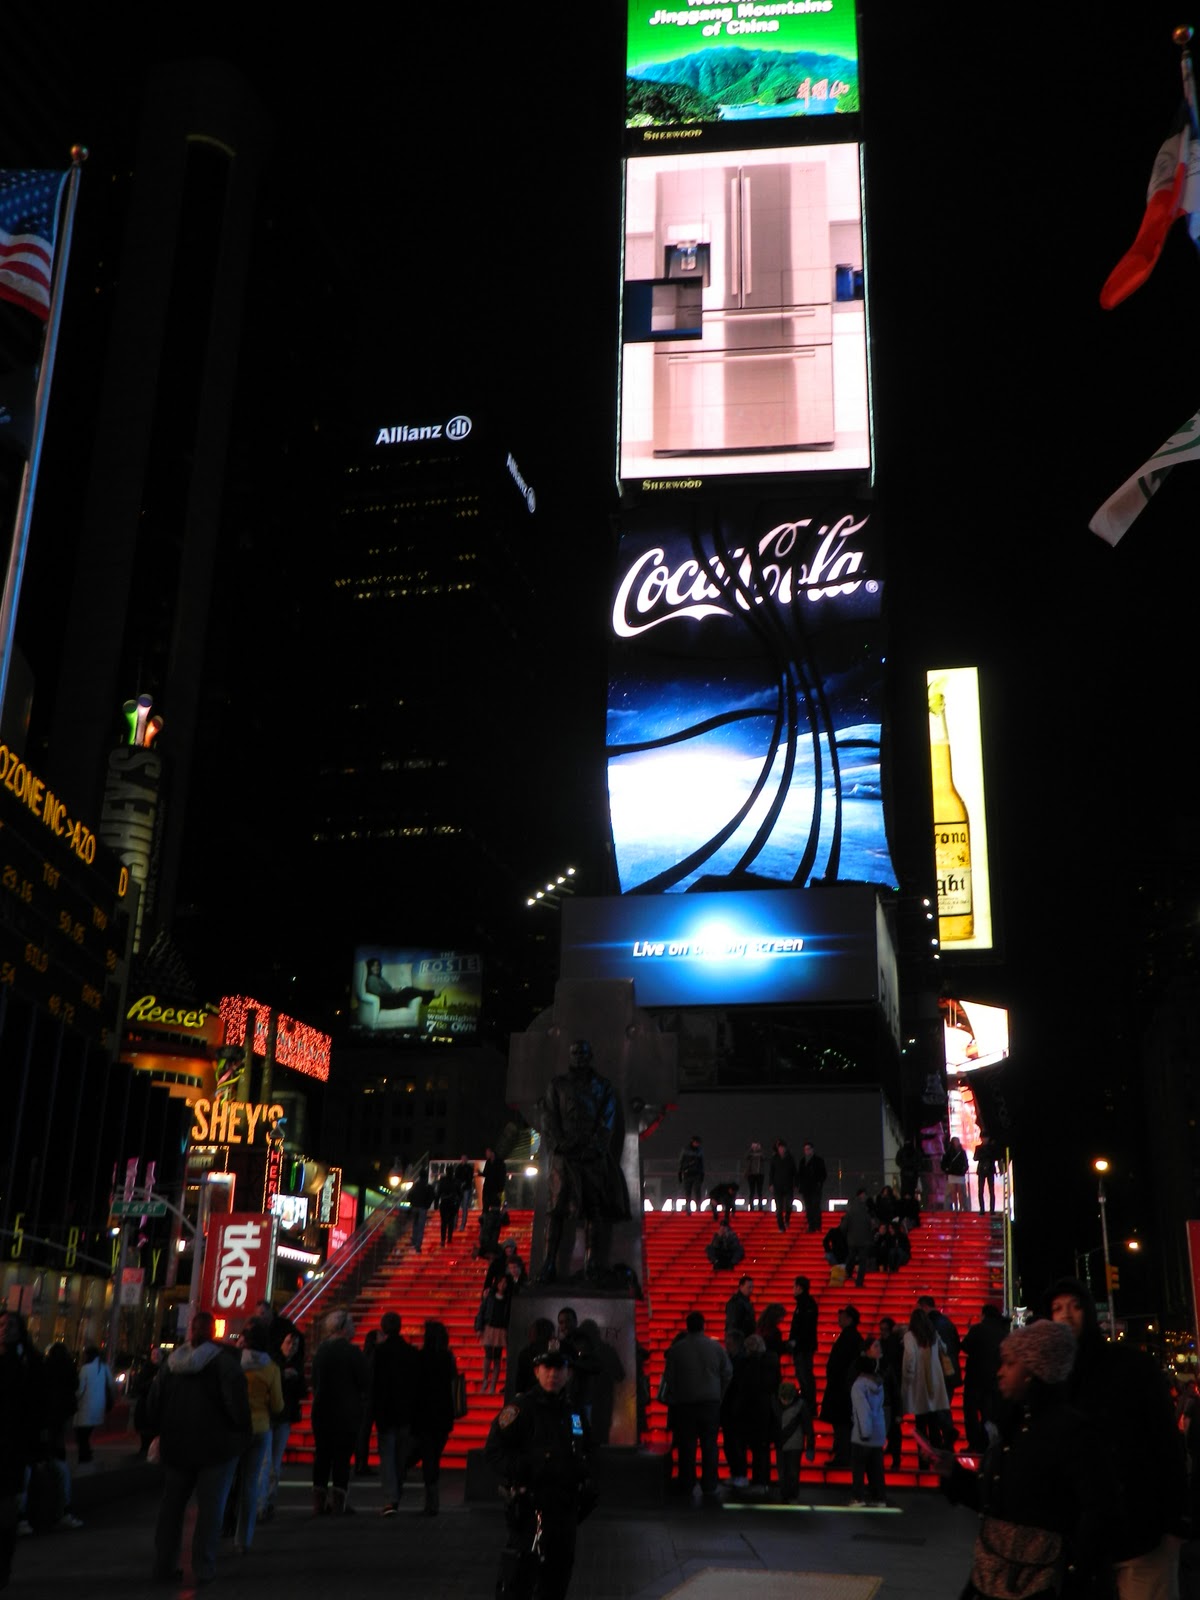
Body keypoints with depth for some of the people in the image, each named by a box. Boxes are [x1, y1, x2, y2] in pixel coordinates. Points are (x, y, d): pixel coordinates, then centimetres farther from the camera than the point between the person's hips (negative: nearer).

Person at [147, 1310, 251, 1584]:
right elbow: (237, 1400, -16)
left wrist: (160, 1429, 22)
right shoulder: (223, 1359, -10)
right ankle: (203, 1567, 0)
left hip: (175, 1444, 5)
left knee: (172, 1503, 17)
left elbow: (155, 1400, 11)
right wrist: (242, 1432, -5)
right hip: (216, 1444, -5)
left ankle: (164, 1563, 19)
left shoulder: (172, 1361, 6)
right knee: (210, 1507, 1)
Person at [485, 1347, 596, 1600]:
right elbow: (493, 1451, -11)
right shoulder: (522, 1408, -8)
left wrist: (585, 1481, 14)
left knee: (561, 1565, 14)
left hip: (566, 1504, 7)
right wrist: (519, 1471, -22)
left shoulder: (574, 1412, 14)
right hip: (532, 1503, -7)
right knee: (522, 1570, -10)